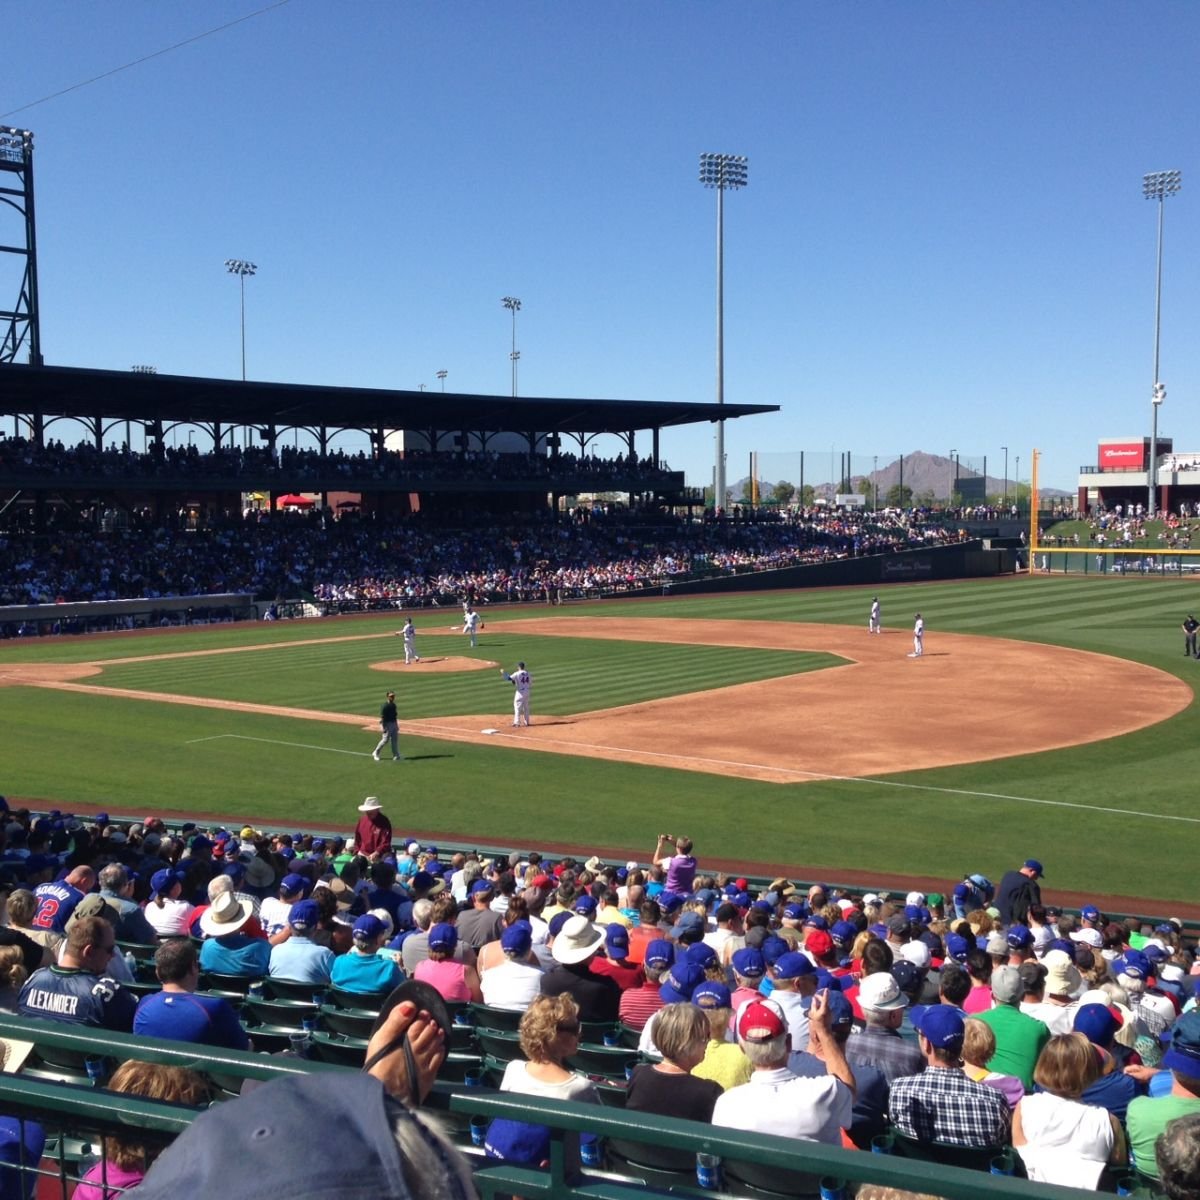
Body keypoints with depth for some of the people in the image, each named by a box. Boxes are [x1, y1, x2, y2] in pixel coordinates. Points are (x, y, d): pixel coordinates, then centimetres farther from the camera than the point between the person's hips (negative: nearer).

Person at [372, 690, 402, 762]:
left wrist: (397, 725, 18)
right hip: (387, 724, -8)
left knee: (395, 740, 7)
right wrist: (383, 727, -21)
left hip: (394, 723, 8)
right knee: (385, 740, -6)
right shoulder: (384, 706, -15)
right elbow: (382, 717, -17)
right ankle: (375, 753, 10)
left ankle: (396, 755, 11)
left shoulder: (393, 705, 10)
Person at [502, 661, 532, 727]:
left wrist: (503, 673, -11)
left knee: (517, 707, -2)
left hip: (520, 691, -6)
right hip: (527, 691, 6)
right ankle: (526, 722, 20)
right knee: (526, 707, 16)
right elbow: (530, 684, 12)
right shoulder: (528, 674, 7)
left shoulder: (517, 674, -12)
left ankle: (517, 722, -5)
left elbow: (509, 678, -22)